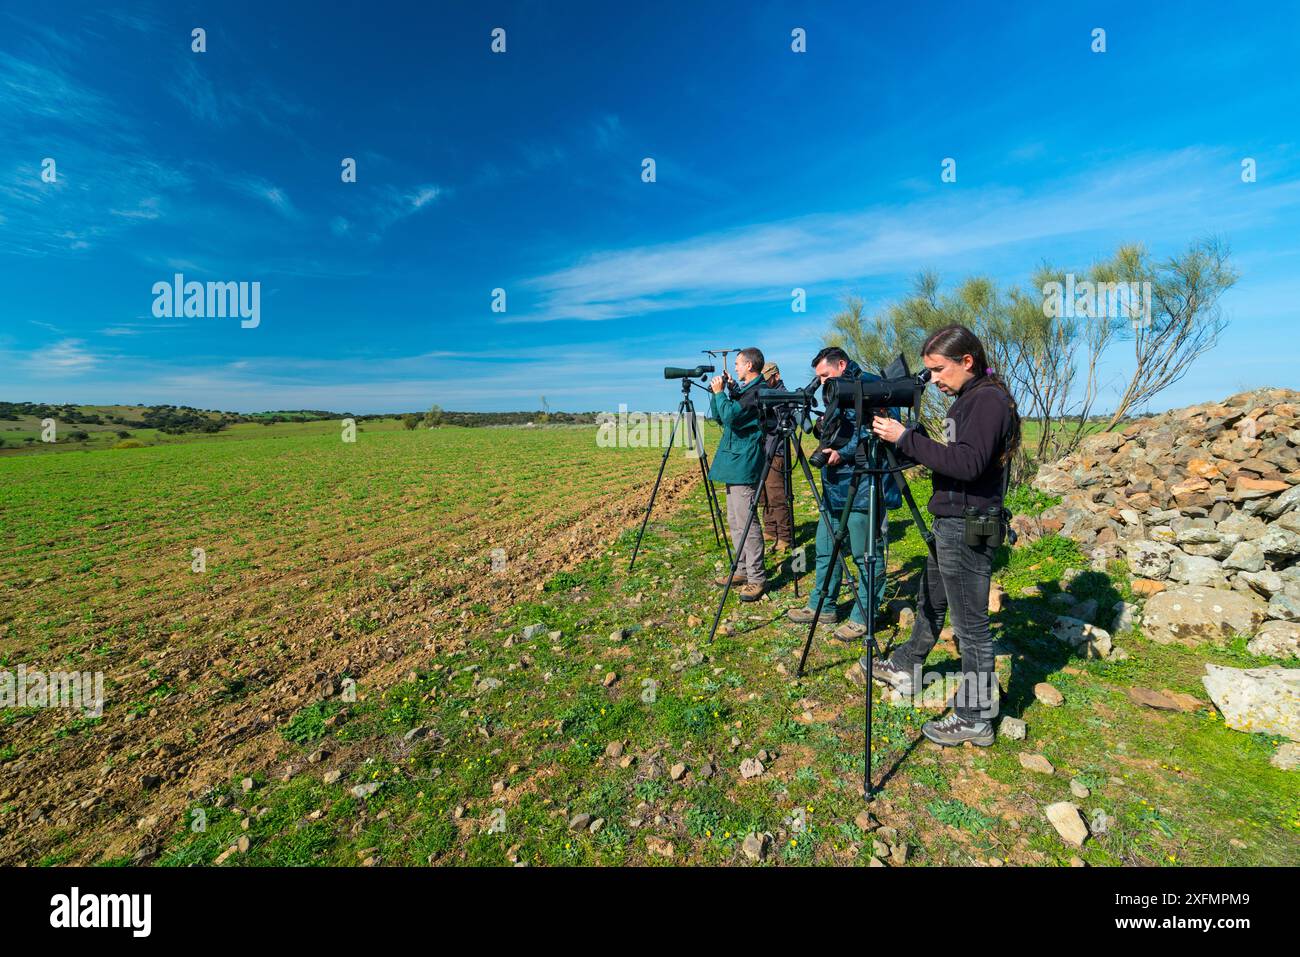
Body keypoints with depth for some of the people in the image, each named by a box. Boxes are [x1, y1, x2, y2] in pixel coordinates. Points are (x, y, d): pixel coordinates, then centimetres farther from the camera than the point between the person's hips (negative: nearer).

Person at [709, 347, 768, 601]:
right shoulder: (741, 389, 18)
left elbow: (730, 415, -23)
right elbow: (717, 415, 21)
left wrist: (719, 392, -11)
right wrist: (717, 392, 8)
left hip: (743, 465, -10)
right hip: (733, 463, 10)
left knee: (745, 522, -9)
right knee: (734, 522, 14)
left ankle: (757, 578, -1)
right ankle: (742, 570, 24)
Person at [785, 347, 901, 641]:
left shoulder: (871, 385, -8)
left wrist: (843, 453, -22)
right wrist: (825, 430, 6)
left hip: (863, 489, -9)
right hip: (834, 487, 9)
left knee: (867, 555, 2)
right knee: (826, 550, 15)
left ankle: (863, 617, 15)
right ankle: (821, 607, 28)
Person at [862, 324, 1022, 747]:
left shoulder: (989, 400, -17)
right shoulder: (969, 399, 13)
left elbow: (967, 463, -27)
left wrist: (905, 438, -26)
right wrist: (908, 441, 6)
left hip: (969, 529, -10)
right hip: (951, 523, 10)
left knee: (971, 626, 1)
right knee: (929, 604, 23)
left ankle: (975, 718, 15)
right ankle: (903, 669, 41)